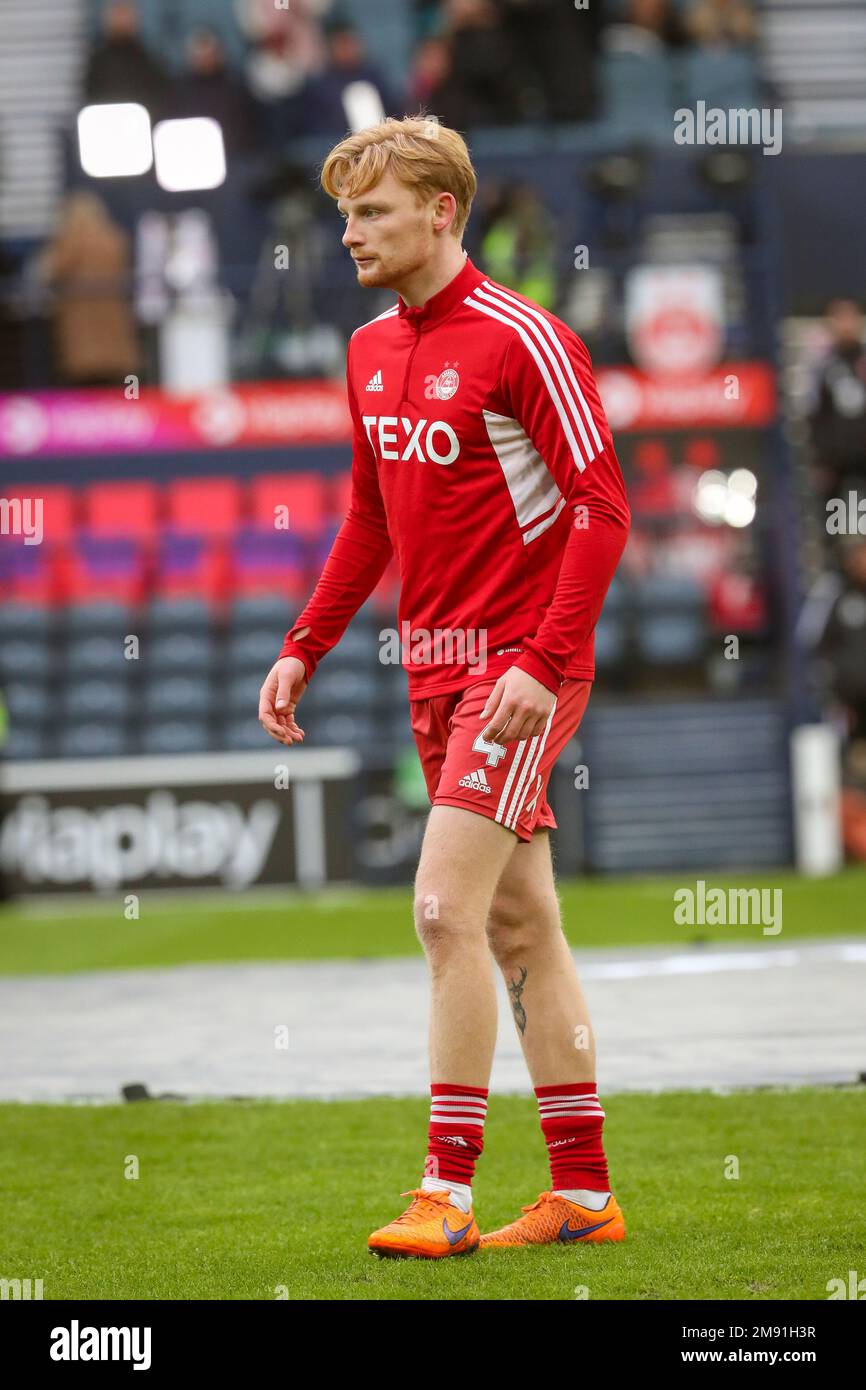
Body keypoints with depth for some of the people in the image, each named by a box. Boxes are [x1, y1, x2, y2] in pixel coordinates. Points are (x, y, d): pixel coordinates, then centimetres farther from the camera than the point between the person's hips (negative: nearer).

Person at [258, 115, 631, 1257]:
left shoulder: (522, 339, -13)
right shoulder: (371, 351, 11)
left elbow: (602, 509, -16)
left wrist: (544, 665, -22)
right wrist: (306, 648, 14)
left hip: (519, 669, -8)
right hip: (437, 668, 8)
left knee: (447, 908, -14)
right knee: (518, 925, 9)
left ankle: (447, 1192, -10)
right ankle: (584, 1193, 14)